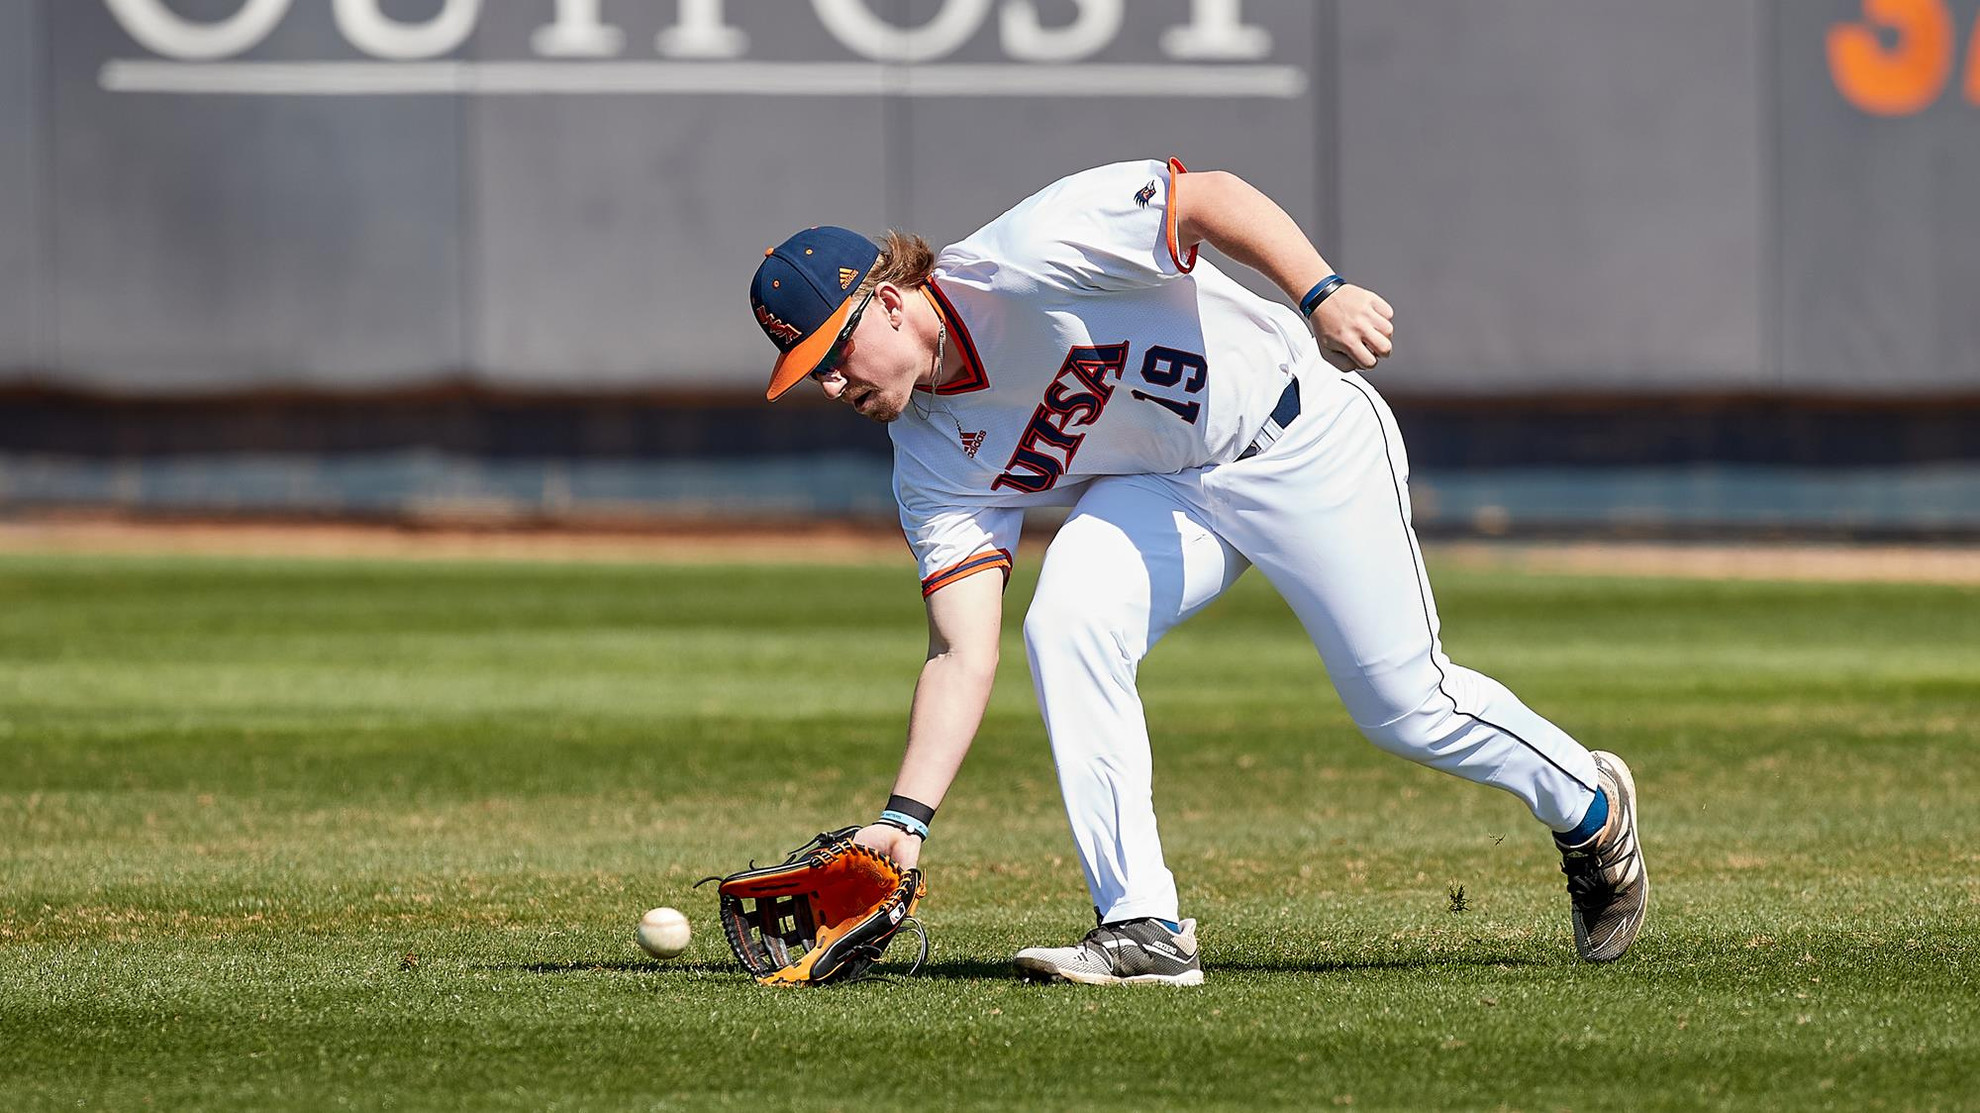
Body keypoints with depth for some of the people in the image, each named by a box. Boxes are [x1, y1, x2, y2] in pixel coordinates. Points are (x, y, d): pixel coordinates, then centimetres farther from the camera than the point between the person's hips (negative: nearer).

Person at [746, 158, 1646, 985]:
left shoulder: (1024, 258, -27)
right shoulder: (933, 459, -9)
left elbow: (1211, 198, -27)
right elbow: (963, 655, -13)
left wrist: (1321, 295, -41)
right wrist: (905, 816, -23)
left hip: (1297, 432, -5)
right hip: (1157, 490, 5)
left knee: (1408, 707, -2)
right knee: (1063, 625, -22)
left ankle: (1589, 807, 29)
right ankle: (1145, 930, -18)